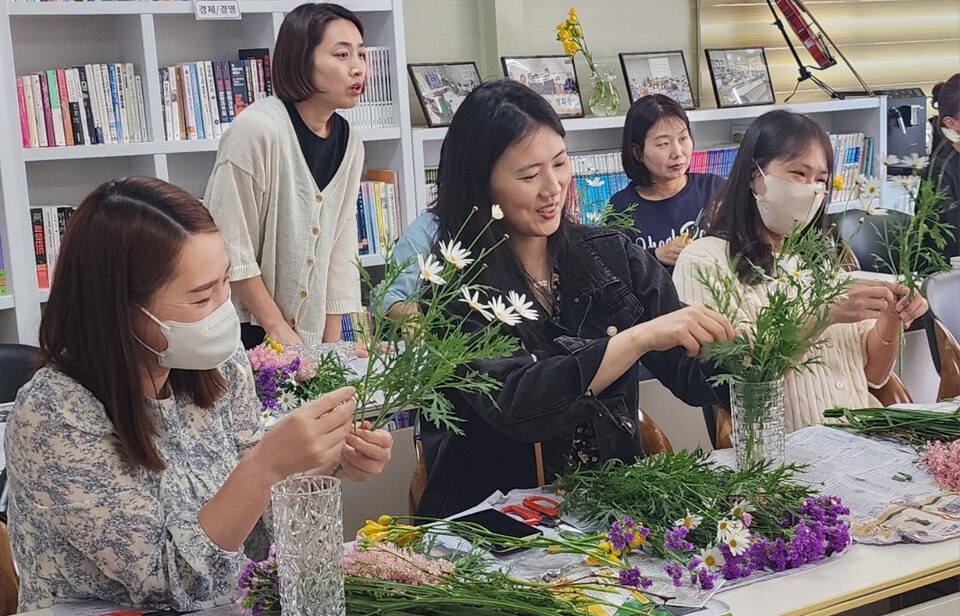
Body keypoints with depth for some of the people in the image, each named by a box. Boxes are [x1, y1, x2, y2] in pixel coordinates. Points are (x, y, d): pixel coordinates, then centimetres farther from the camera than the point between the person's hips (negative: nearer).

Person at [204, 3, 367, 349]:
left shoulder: (349, 144, 1)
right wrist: (276, 327, -12)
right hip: (240, 332, -5)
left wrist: (332, 345, 2)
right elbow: (229, 247, -17)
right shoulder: (257, 128, -19)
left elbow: (338, 252, 5)